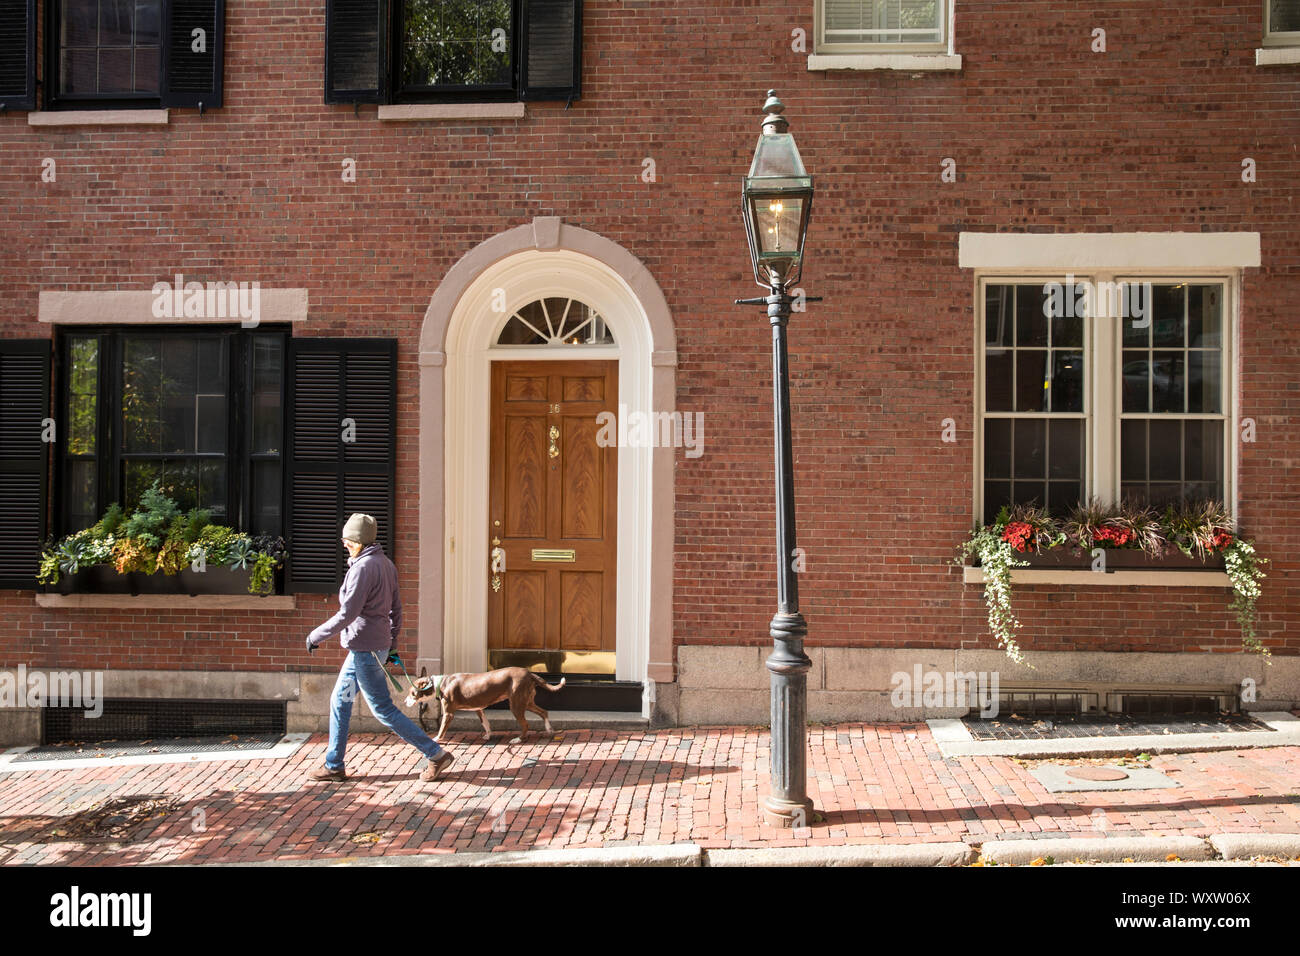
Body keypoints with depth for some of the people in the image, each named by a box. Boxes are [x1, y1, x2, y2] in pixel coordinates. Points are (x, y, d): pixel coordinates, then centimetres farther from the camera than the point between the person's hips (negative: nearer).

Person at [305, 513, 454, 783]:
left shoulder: (363, 567, -19)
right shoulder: (386, 564, 10)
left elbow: (347, 614, -21)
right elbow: (396, 607, 14)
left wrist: (315, 636, -10)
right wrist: (392, 644, 21)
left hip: (365, 648, -10)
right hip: (376, 645, 10)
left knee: (383, 709, -2)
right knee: (340, 701, 17)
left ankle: (436, 754, 1)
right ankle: (334, 766, 25)